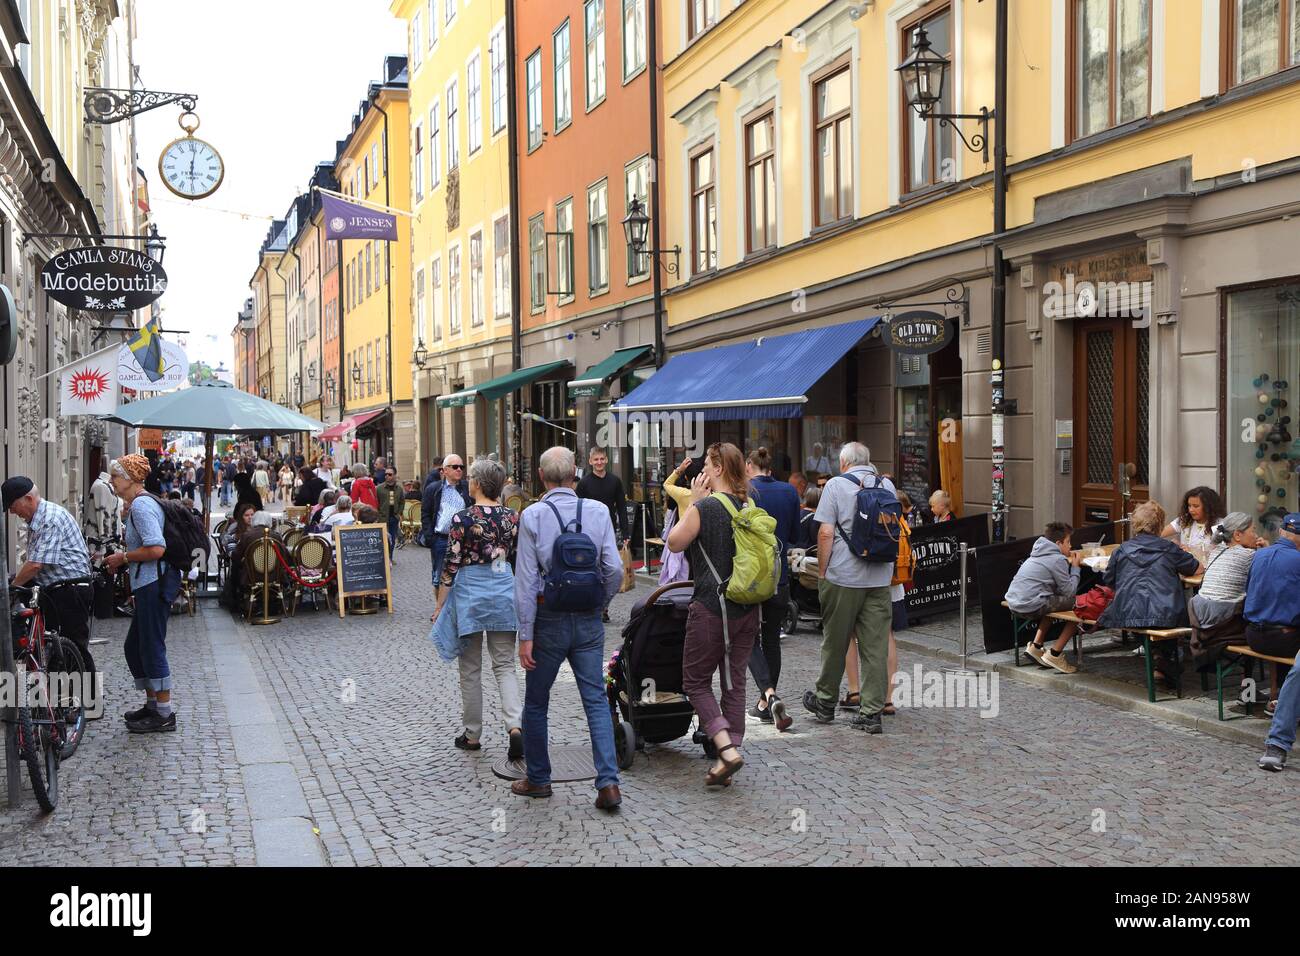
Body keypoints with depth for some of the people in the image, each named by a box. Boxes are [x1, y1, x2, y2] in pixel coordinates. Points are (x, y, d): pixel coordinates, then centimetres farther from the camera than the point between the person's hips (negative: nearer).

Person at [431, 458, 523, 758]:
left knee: (471, 668, 10)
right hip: (504, 591, 3)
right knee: (505, 665, 7)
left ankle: (472, 735, 19)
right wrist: (517, 595, 21)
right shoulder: (512, 517, 1)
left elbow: (451, 565, -10)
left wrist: (441, 606, 0)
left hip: (470, 590, -3)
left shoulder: (462, 519, -12)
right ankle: (515, 726, -13)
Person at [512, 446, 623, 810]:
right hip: (589, 620, 2)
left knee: (536, 702, 14)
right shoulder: (598, 512, -4)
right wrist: (598, 603, 11)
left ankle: (538, 778, 24)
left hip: (549, 618, -2)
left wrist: (526, 634, -7)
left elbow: (526, 579, -10)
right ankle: (608, 782, -2)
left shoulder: (532, 516, -9)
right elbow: (614, 569, -6)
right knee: (596, 700, 6)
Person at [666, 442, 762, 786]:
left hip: (711, 608, -6)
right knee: (735, 683, 11)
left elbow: (674, 542, -2)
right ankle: (726, 762, 14)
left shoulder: (704, 508, -15)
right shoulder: (748, 507, 5)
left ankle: (727, 748, -9)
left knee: (696, 682, 7)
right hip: (747, 609, 6)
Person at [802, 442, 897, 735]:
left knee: (835, 642, 10)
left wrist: (822, 572, -1)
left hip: (843, 576, -3)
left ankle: (825, 701, 25)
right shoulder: (887, 485, 10)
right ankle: (872, 712, 3)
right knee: (876, 646, 3)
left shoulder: (836, 485, -4)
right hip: (880, 578, 3)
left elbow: (825, 533, -10)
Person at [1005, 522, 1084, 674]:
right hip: (1030, 606, -10)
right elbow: (1069, 592, -6)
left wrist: (1069, 562, 21)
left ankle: (1036, 646, 25)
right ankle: (1055, 654, 0)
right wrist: (1075, 568, 6)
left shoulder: (1039, 553, 20)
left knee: (1054, 601, 32)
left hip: (1014, 602, 10)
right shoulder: (1058, 559, -7)